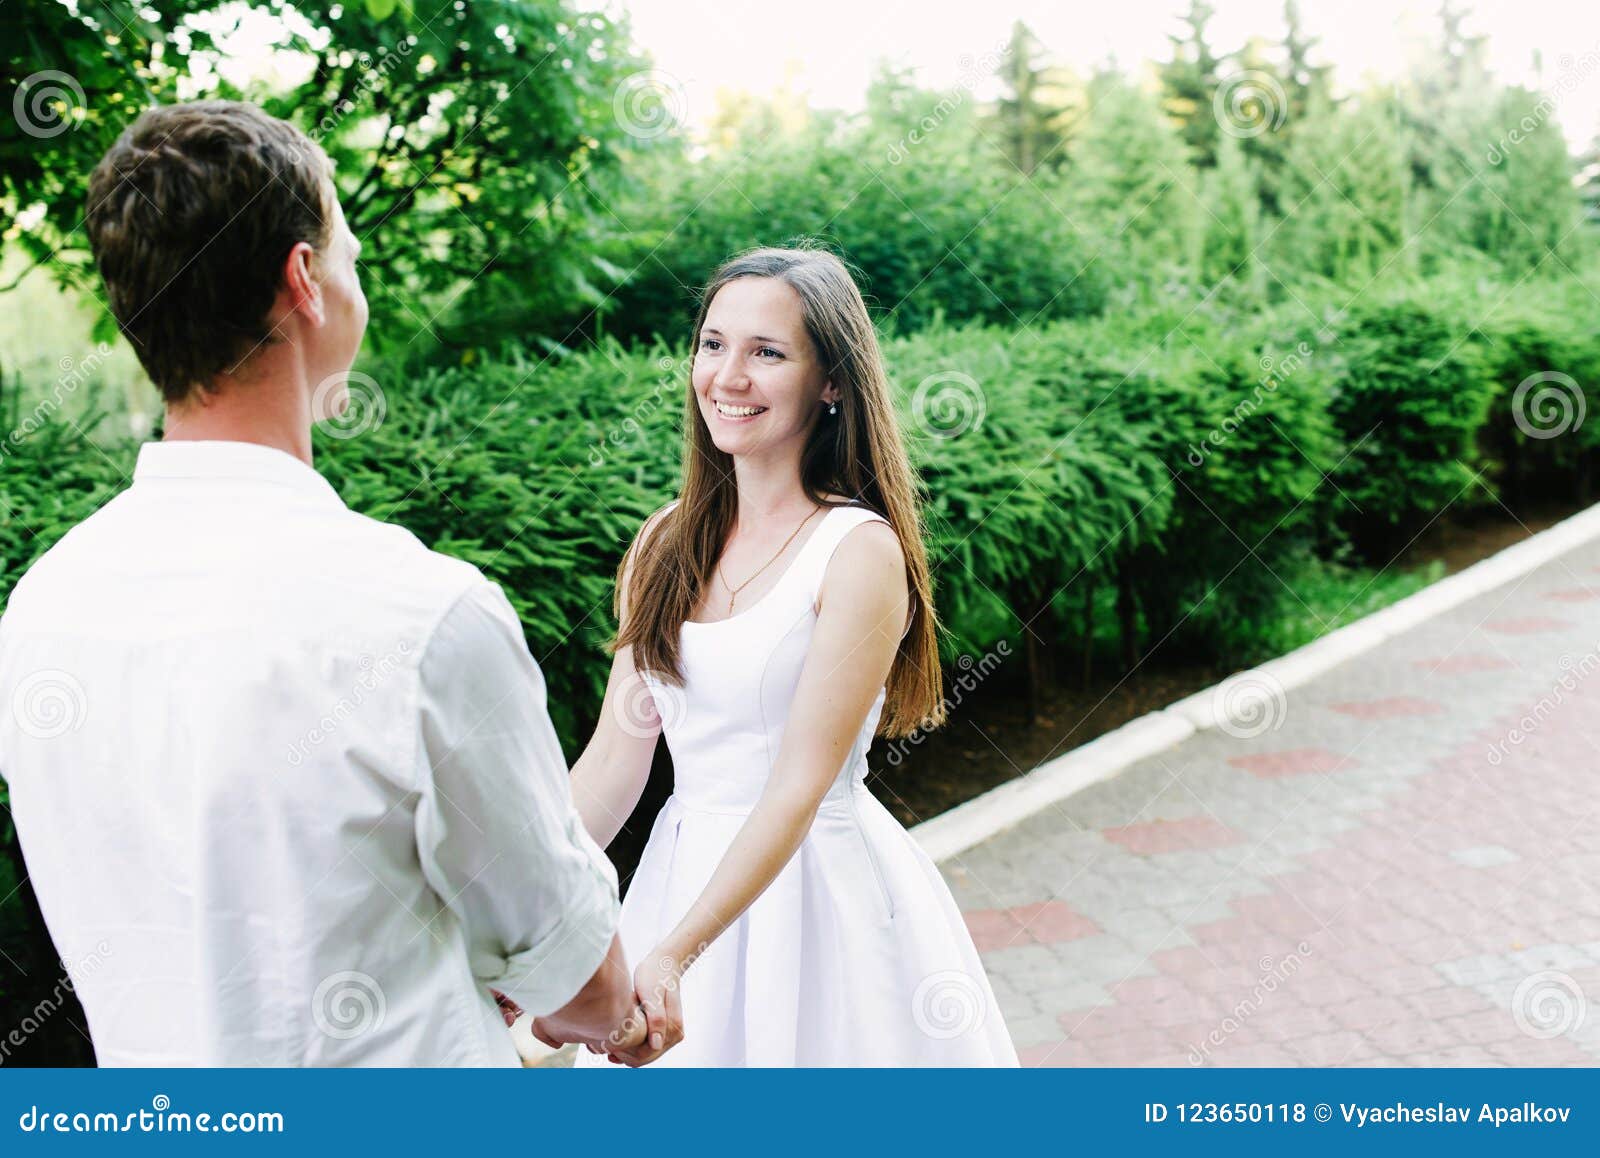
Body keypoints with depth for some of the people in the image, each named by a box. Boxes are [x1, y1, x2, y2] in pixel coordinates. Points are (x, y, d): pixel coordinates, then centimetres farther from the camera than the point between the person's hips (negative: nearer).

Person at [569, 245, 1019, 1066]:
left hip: (816, 887, -5)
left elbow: (799, 788, -19)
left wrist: (671, 954, -27)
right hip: (683, 870, 5)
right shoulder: (667, 544, 3)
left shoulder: (860, 551, -14)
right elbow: (613, 761, 3)